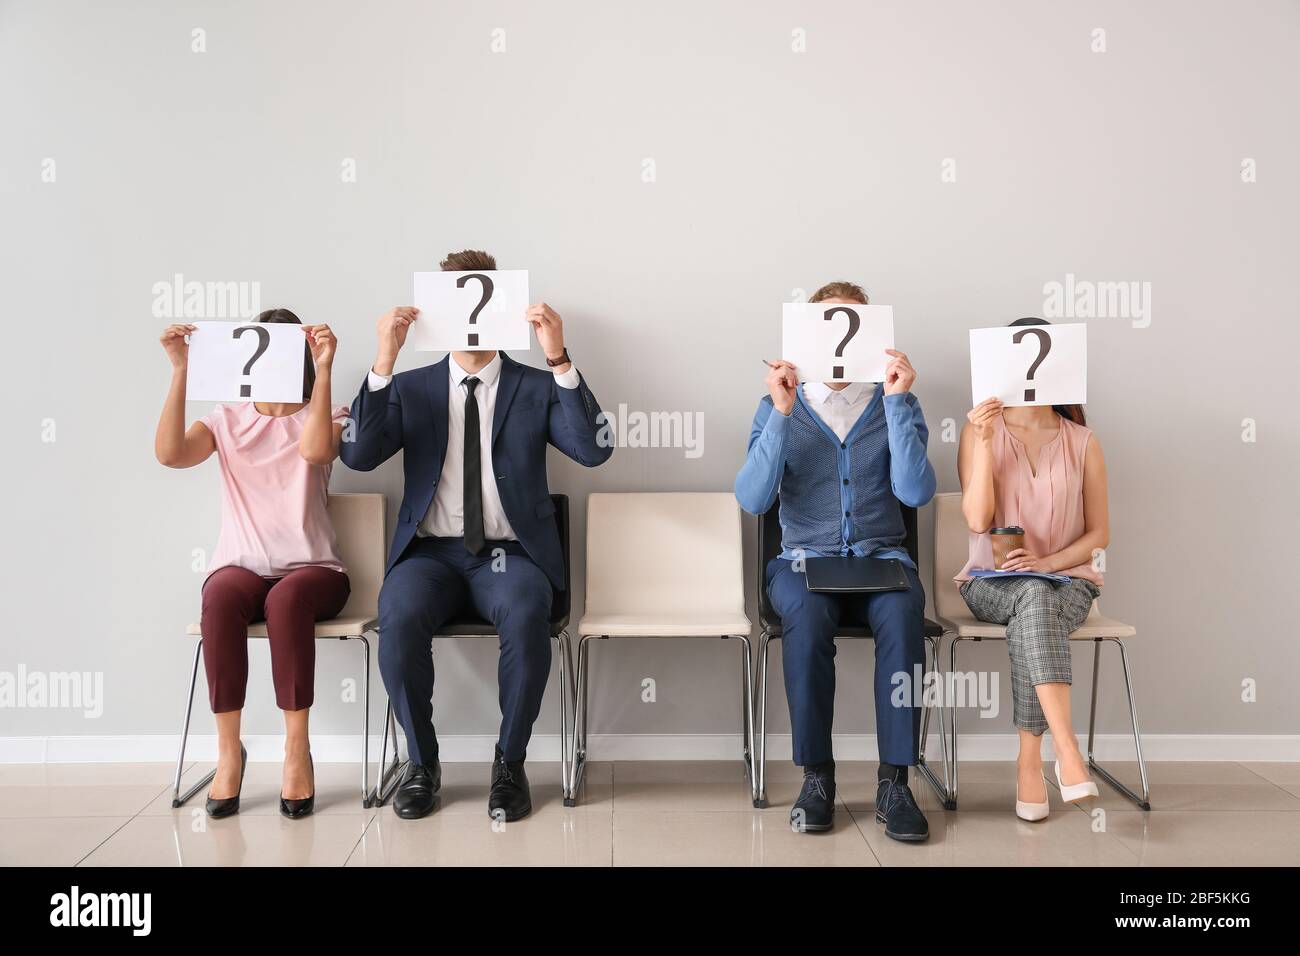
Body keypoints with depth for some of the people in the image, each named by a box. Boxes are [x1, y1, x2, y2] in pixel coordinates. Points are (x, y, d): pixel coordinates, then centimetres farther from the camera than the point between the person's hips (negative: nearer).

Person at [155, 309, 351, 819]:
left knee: (287, 596, -37)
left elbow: (316, 450, -17)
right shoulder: (227, 420, 13)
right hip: (241, 565, 1)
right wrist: (180, 371, -12)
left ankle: (297, 750, -27)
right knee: (221, 594, -35)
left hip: (310, 568, -1)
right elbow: (170, 453, -7)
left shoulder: (324, 415, 9)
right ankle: (228, 749, -24)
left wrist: (324, 369, -22)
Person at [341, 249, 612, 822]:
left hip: (510, 554, -1)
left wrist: (559, 359, -17)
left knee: (526, 615, -33)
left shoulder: (537, 388, 9)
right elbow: (358, 456, -3)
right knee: (398, 616, -31)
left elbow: (593, 450, -7)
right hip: (431, 553, 1)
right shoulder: (410, 388, 12)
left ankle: (510, 763, -10)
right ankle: (422, 761, -6)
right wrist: (384, 361, -12)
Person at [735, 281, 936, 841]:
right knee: (807, 615, -34)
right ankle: (816, 776, -20)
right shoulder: (780, 406, 7)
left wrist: (896, 401, -11)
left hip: (881, 557, 1)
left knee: (902, 613, -33)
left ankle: (894, 782, -24)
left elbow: (915, 492, -8)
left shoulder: (897, 405, 9)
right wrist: (782, 412, -14)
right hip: (805, 558, 0)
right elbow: (752, 499, -7)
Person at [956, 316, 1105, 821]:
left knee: (1033, 608, -34)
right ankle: (1068, 753, -41)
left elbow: (1099, 533, 6)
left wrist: (1048, 562, -13)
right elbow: (978, 520, -9)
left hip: (1067, 579, 1)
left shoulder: (1082, 442, 7)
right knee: (1034, 598, -35)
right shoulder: (980, 430, 4)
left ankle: (1029, 760, -29)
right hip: (993, 583, -1)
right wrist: (983, 441, -17)